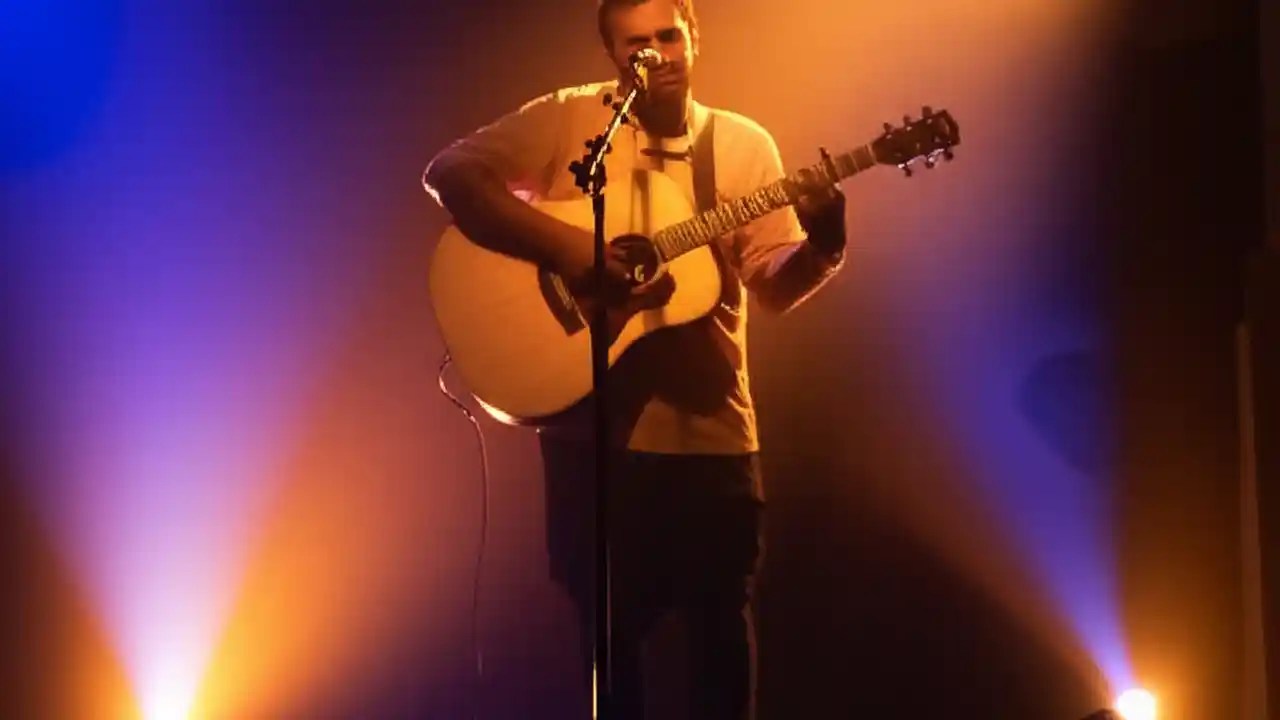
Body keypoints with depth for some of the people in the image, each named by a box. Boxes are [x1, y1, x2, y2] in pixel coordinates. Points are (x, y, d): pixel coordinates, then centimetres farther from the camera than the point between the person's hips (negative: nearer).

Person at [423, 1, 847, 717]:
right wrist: (558, 242, -21)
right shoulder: (569, 120, -2)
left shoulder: (744, 143, 5)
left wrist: (822, 247, -20)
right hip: (593, 421, -2)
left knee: (721, 622, 9)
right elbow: (450, 173, -11)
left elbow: (775, 285, 2)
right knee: (609, 624, 8)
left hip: (710, 426, 2)